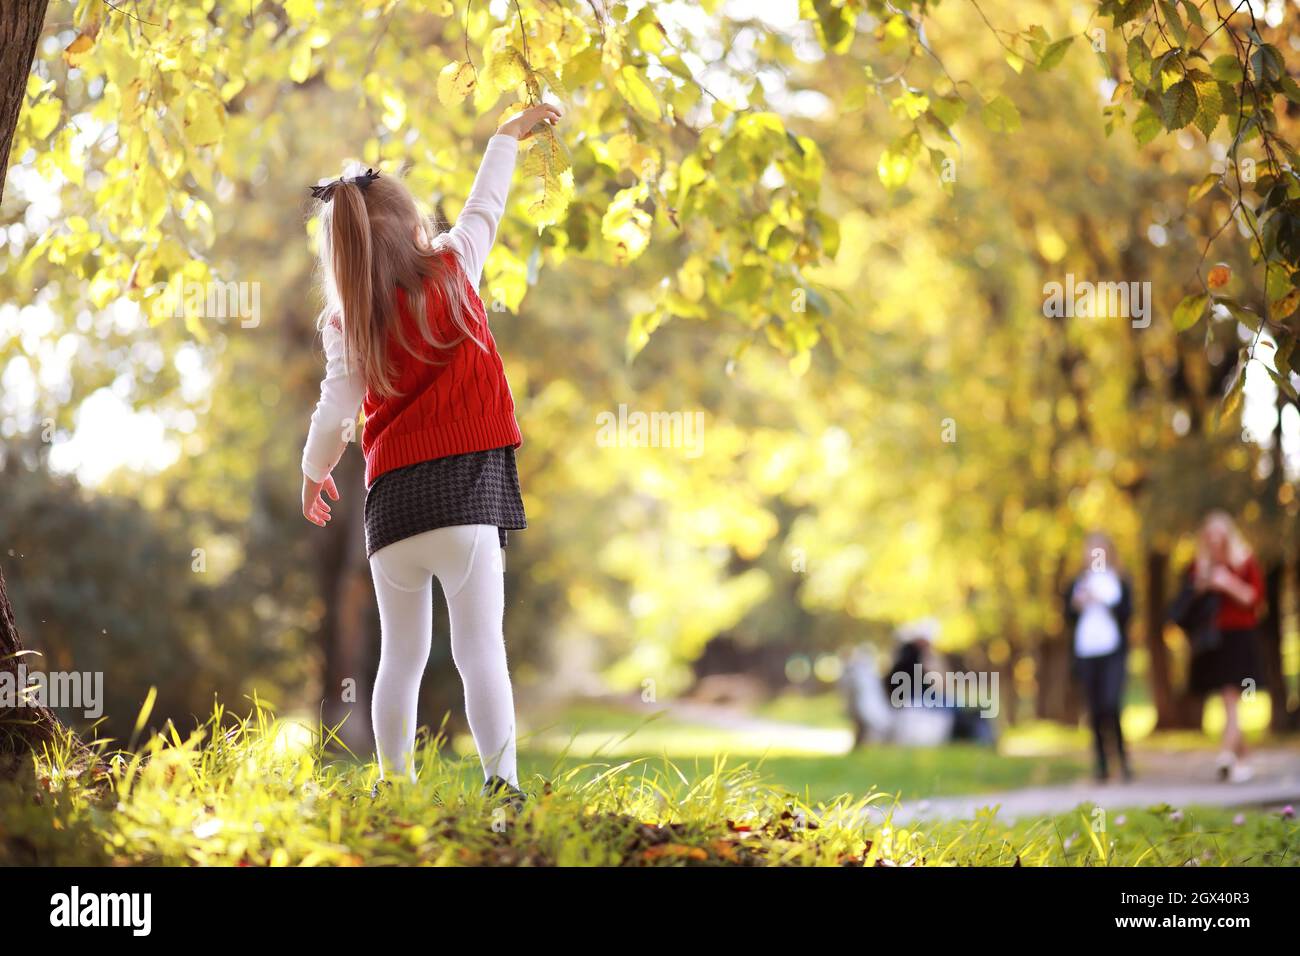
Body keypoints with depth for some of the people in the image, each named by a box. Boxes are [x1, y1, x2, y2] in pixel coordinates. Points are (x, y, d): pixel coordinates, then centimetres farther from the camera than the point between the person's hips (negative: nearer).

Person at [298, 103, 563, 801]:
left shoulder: (349, 323, 5)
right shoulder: (450, 271, 3)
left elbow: (335, 408, 8)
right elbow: (484, 205, 19)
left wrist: (314, 471, 27)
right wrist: (511, 133, 34)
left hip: (391, 499, 2)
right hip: (463, 485, -2)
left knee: (400, 657, 12)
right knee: (480, 648, -9)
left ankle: (394, 783, 12)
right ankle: (501, 782, -18)